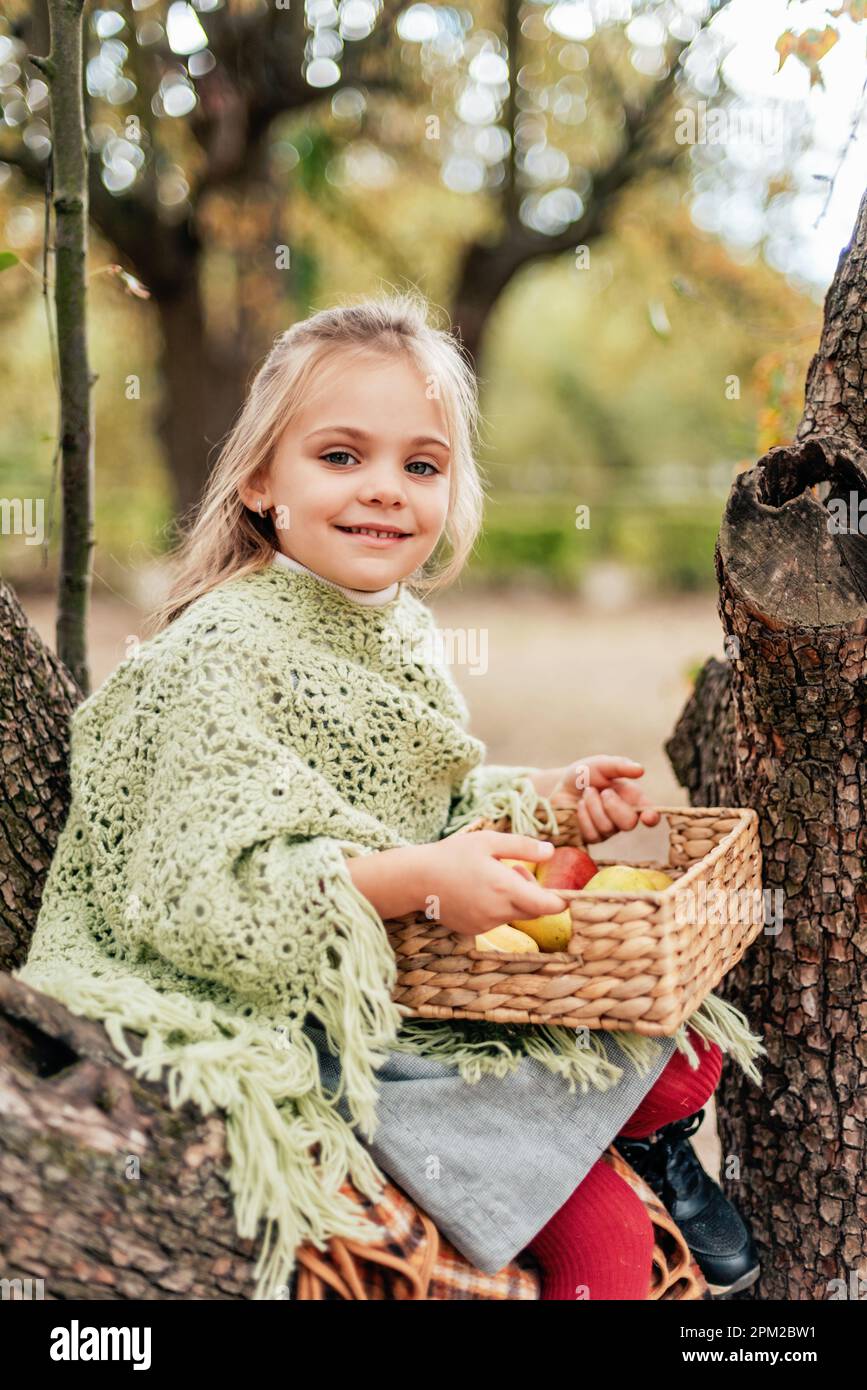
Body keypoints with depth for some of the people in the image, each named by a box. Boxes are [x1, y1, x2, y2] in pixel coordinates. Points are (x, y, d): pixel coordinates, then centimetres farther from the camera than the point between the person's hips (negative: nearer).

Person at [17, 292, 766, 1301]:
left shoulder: (403, 629, 6)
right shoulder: (224, 652, -20)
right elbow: (204, 888, -27)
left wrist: (542, 798, -1)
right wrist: (410, 880, -32)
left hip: (433, 984, 8)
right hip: (302, 1022, -8)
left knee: (687, 1057, 5)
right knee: (596, 1234, -12)